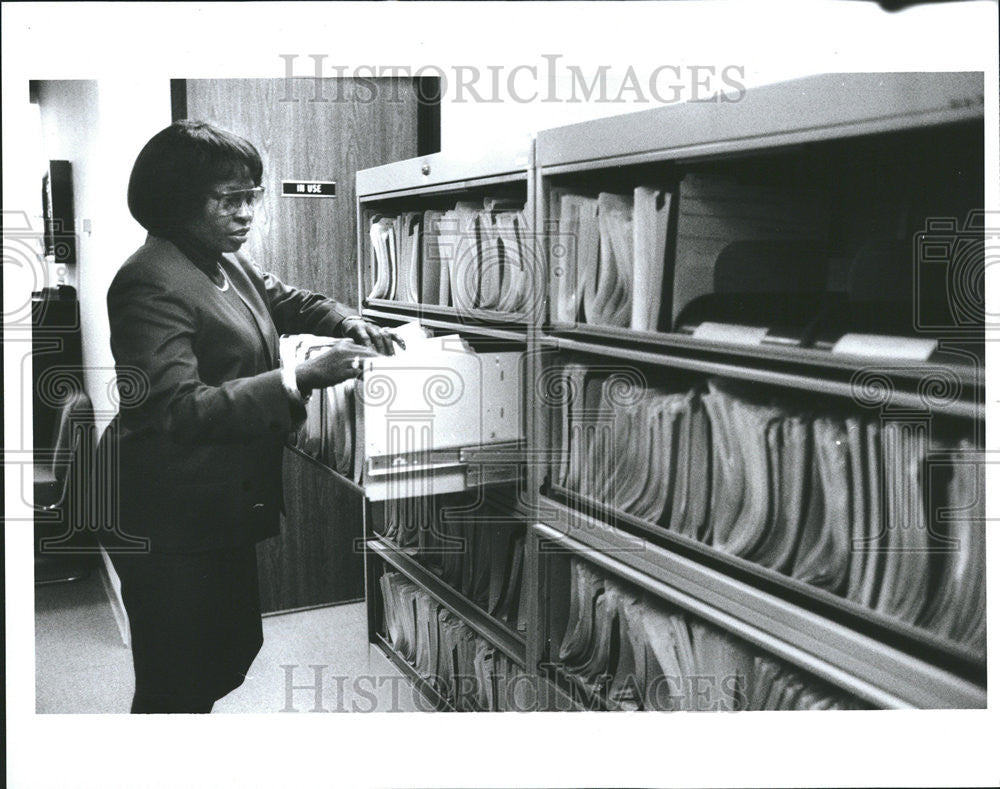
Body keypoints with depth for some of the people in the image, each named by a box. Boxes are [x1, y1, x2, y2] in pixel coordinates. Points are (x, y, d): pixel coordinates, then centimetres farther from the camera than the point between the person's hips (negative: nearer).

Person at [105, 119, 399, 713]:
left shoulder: (228, 264, 8)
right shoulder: (151, 285, -20)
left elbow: (291, 303, 24)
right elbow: (178, 409, -27)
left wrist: (352, 326, 3)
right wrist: (303, 377, -31)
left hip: (225, 507, 9)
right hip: (172, 525, -9)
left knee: (235, 649, 21)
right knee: (176, 684, 3)